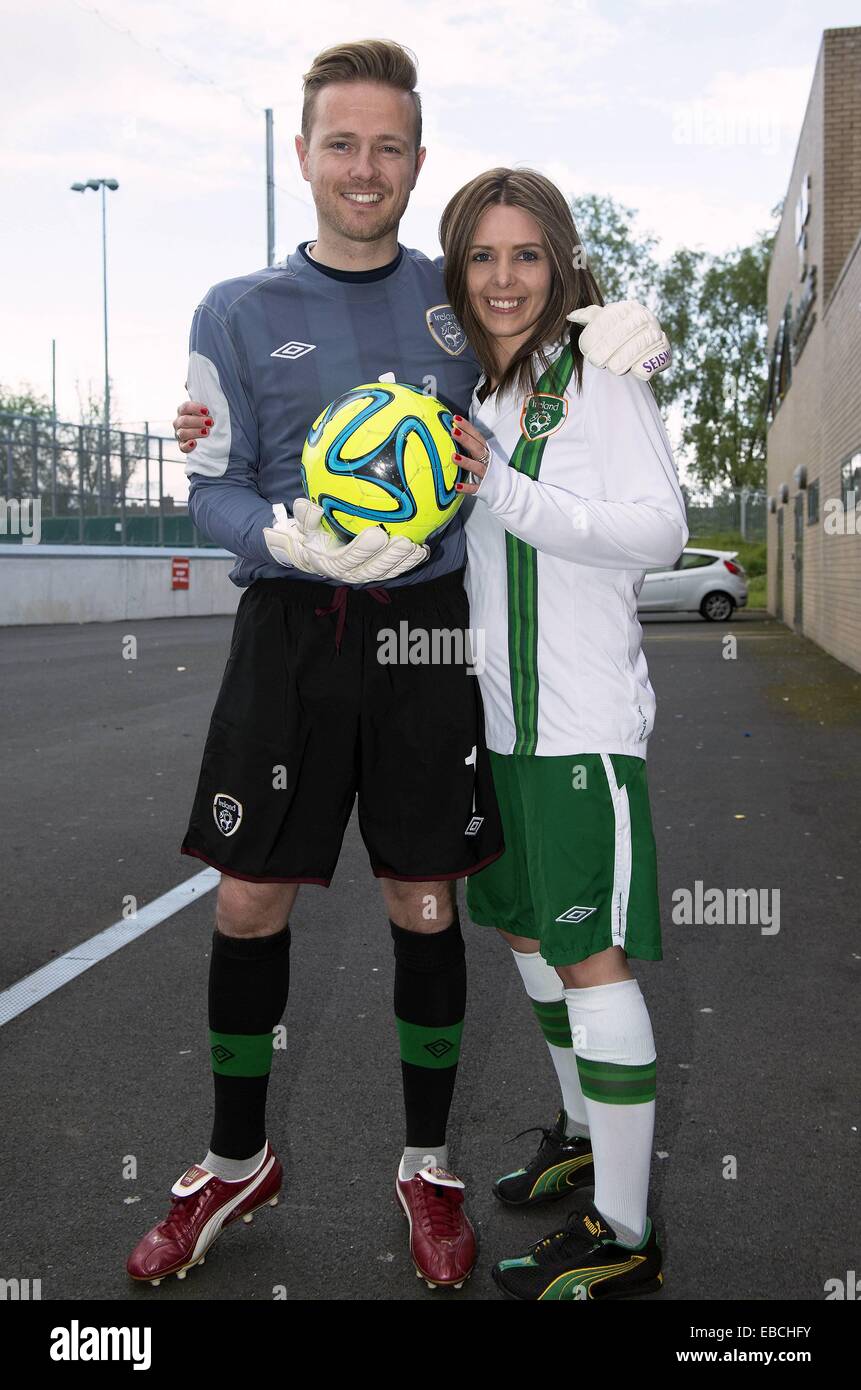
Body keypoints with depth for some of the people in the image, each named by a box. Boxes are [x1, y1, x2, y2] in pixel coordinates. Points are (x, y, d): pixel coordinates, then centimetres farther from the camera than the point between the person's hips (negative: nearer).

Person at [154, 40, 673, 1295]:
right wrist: (291, 538, -20)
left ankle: (428, 1167, 26)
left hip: (426, 632, 0)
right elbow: (212, 489, 2)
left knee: (425, 905, 6)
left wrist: (629, 330, -6)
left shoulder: (462, 298, 8)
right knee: (249, 903, 4)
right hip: (289, 632, 0)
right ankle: (238, 1162, 27)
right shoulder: (239, 312, 6)